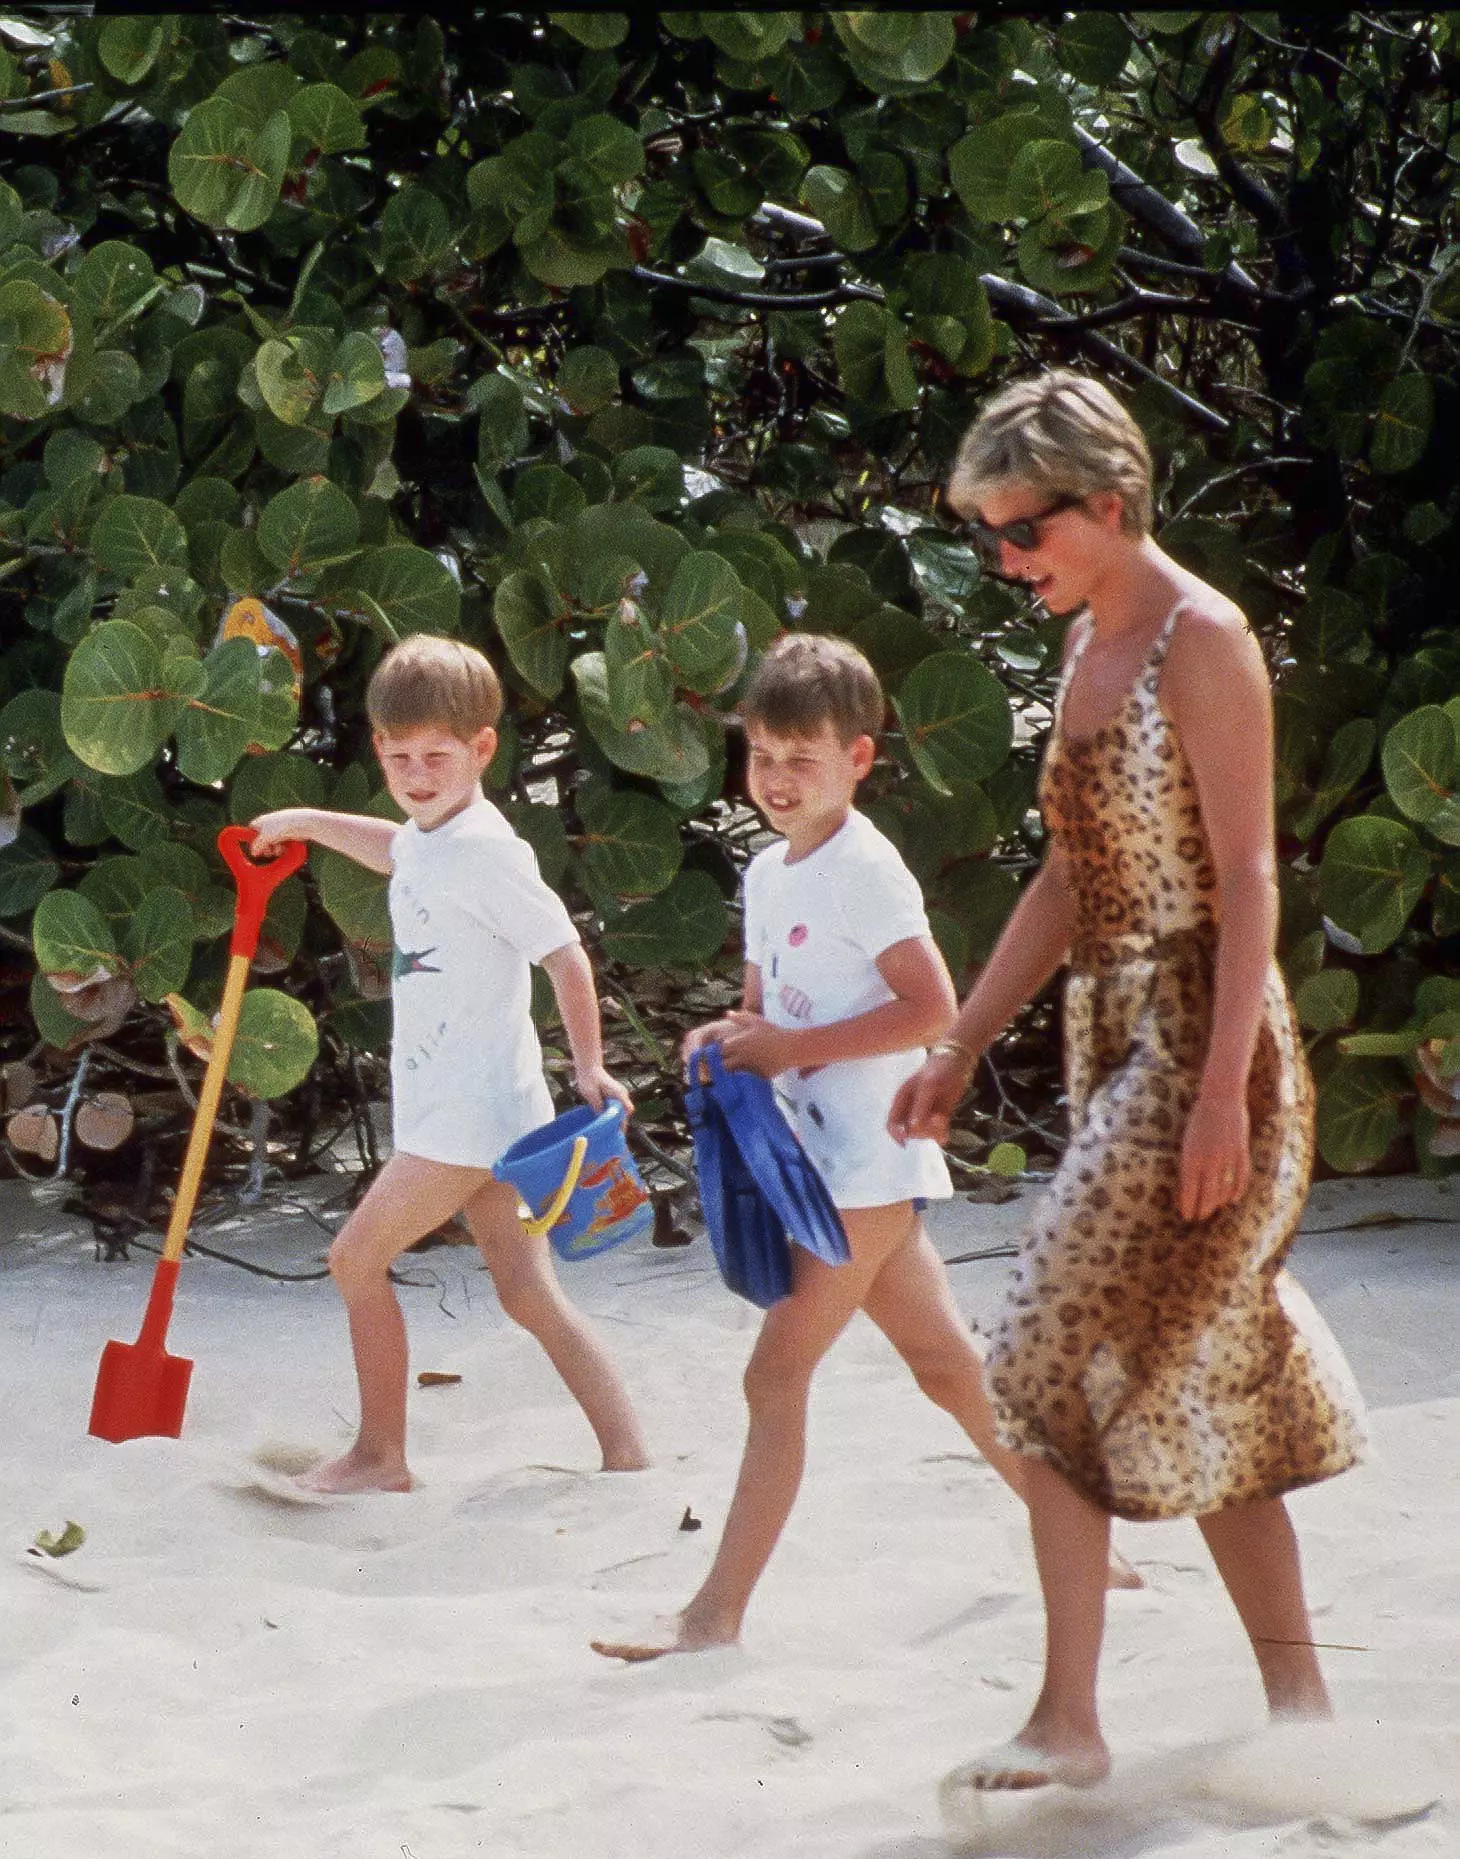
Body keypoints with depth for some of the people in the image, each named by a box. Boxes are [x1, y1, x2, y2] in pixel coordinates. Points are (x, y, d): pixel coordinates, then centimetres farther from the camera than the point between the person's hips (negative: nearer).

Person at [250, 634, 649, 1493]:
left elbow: (567, 954, -18)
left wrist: (589, 1068, -20)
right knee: (530, 1292, 6)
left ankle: (381, 1454, 9)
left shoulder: (483, 852, -18)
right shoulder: (431, 838, 10)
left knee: (357, 1255, -1)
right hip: (462, 1108, 9)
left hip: (471, 1109, -9)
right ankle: (630, 1457, 2)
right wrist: (307, 823, 38)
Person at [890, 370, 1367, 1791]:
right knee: (1209, 1379, 11)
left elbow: (1248, 879, -16)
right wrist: (959, 1052, 17)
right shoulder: (1090, 642, 14)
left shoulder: (1201, 641, -12)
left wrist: (1222, 1090, -22)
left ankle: (1068, 1718, -4)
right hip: (1113, 1034, 9)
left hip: (1200, 1039, -9)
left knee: (1060, 1361, -10)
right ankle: (1298, 1695, 19)